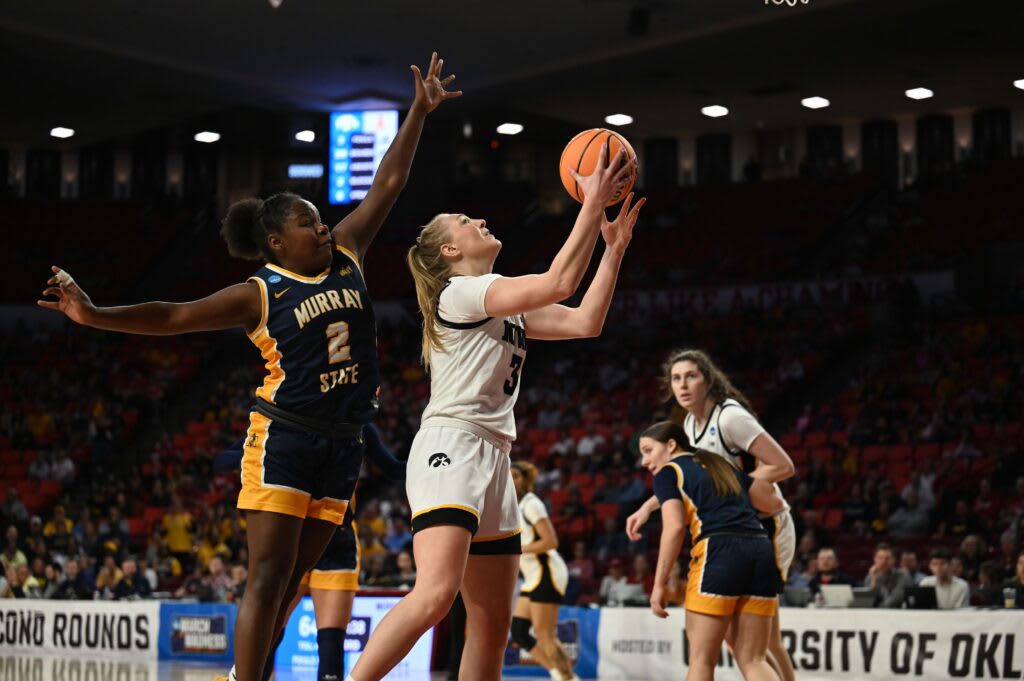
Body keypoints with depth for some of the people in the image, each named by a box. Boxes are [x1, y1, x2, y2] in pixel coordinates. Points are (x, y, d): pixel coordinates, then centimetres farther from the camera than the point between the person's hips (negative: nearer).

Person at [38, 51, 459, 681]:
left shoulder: (346, 257, 10)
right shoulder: (260, 294, -4)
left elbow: (389, 184, 12)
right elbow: (174, 317, -7)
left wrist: (419, 112, 11)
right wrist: (94, 315, -18)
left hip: (342, 445, 5)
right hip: (284, 440, -5)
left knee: (289, 585, 7)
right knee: (268, 581, -10)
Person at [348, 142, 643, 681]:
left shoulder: (508, 306, 24)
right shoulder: (462, 290, -4)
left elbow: (584, 322, 17)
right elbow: (559, 282, -15)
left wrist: (614, 247, 13)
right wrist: (593, 205, -9)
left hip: (492, 457, 10)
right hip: (451, 447, -10)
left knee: (492, 626, 5)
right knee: (435, 592, -28)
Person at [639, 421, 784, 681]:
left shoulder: (668, 472, 9)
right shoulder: (723, 465, 28)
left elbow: (674, 527, -6)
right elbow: (775, 503, 27)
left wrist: (660, 583, -5)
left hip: (718, 553, -6)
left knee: (701, 659, 4)